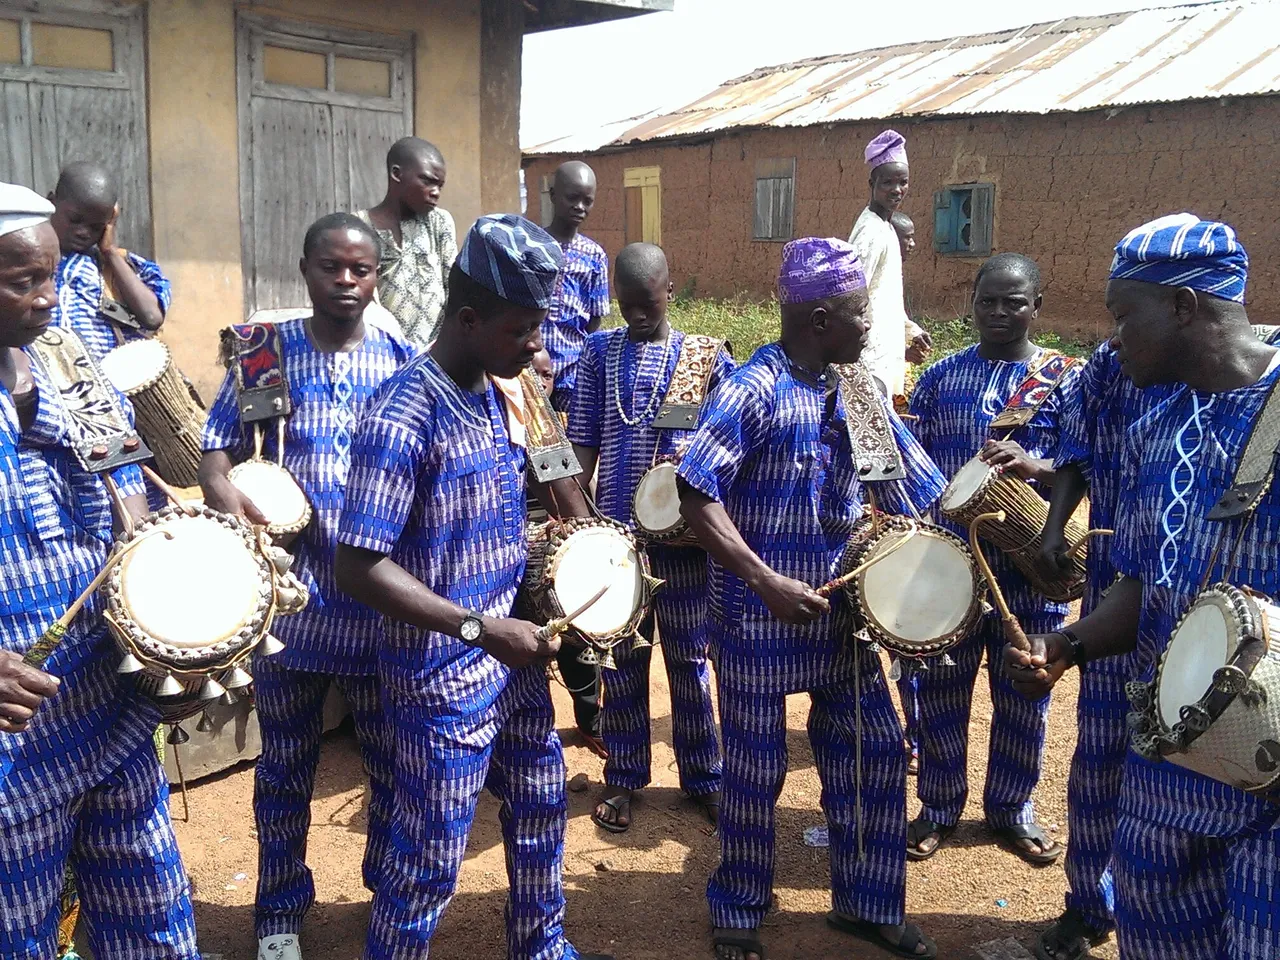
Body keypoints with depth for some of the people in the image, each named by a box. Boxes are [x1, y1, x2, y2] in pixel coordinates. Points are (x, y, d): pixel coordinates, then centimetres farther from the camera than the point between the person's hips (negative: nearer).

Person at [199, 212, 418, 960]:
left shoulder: (406, 363, 2)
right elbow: (218, 447, 1)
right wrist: (224, 491, -21)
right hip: (288, 596, 0)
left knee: (394, 760, 13)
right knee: (286, 763, 13)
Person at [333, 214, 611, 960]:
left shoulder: (497, 395, 4)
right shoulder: (402, 419, -23)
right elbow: (358, 568, -27)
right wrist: (480, 629, -27)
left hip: (513, 659, 9)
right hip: (443, 679, -9)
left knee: (541, 807, 24)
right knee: (430, 860, 6)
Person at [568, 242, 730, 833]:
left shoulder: (707, 356, 1)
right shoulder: (599, 352, 4)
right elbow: (583, 440, 4)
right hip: (616, 528, 1)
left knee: (689, 658, 9)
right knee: (622, 658, 10)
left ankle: (703, 777, 24)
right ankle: (623, 779, 24)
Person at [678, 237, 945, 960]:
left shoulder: (859, 389, 4)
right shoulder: (754, 390, -17)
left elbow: (915, 484, 12)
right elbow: (696, 495, -24)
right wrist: (768, 583, -28)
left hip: (842, 607, 7)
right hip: (760, 614, -6)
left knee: (875, 753, 12)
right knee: (757, 768, 8)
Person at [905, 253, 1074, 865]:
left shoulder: (1063, 380, 0)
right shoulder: (940, 377, 5)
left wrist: (1034, 466, -25)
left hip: (1031, 565, -1)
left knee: (1022, 693, 11)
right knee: (940, 690, 9)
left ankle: (1011, 810, 31)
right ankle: (938, 808, 27)